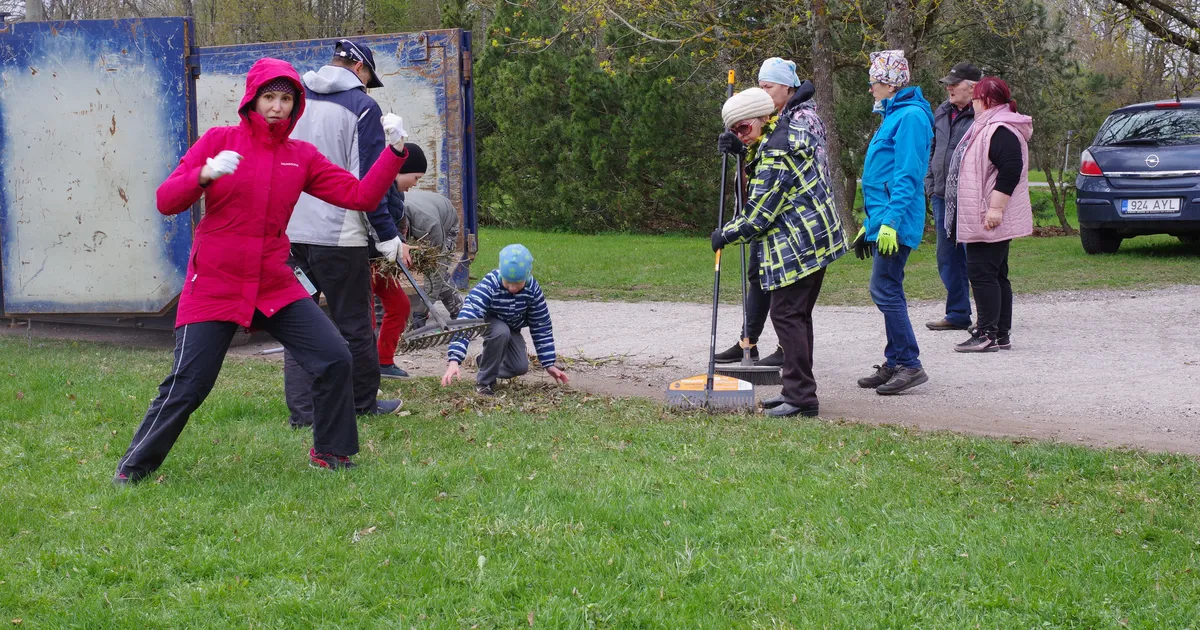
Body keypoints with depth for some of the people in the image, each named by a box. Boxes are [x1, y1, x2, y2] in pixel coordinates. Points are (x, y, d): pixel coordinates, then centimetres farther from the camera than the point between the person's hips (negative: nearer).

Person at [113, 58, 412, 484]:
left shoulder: (301, 157, 6)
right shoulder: (219, 141, -3)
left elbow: (361, 196, -1)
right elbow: (166, 202, -8)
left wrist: (395, 151, -12)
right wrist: (204, 175, -26)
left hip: (275, 287, 4)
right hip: (213, 288, -3)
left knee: (334, 359, -5)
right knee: (186, 387, -6)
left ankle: (332, 453, 15)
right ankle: (133, 468, 14)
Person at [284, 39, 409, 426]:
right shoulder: (361, 107, -7)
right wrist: (389, 239, -5)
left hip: (288, 232, 5)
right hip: (338, 234, -5)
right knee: (354, 325, 8)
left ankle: (301, 410, 8)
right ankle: (364, 402, 19)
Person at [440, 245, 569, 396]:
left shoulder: (532, 289, -26)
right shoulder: (488, 286, -40)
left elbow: (541, 326, -13)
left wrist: (549, 364, -13)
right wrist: (454, 360, -60)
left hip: (511, 326, 4)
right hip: (486, 321, -4)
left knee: (520, 367, -14)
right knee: (501, 332, -37)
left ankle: (486, 361, 20)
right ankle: (484, 382, -17)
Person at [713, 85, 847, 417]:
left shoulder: (777, 150, -18)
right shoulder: (799, 126, 12)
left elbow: (761, 210, -17)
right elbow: (765, 174, 25)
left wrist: (727, 234, -4)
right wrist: (741, 151, 8)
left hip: (797, 246, -11)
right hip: (819, 239, 11)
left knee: (787, 314, -9)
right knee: (798, 315, 15)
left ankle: (802, 397, -9)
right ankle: (797, 390, 22)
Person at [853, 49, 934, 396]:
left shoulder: (911, 116, -13)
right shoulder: (894, 115, 19)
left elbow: (907, 175, -20)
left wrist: (890, 222, -24)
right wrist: (869, 224, 25)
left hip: (895, 223, -10)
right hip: (883, 220, 10)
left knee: (885, 290, -11)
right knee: (887, 291, 12)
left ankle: (909, 364, -7)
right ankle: (895, 364, 17)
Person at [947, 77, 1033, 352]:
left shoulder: (1001, 131, -16)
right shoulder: (989, 128, 19)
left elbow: (1011, 170, -25)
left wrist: (995, 208, -27)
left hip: (991, 219, -11)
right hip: (981, 218, 11)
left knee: (982, 272, -10)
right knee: (996, 274, 12)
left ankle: (987, 334, -9)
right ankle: (1001, 334, 16)